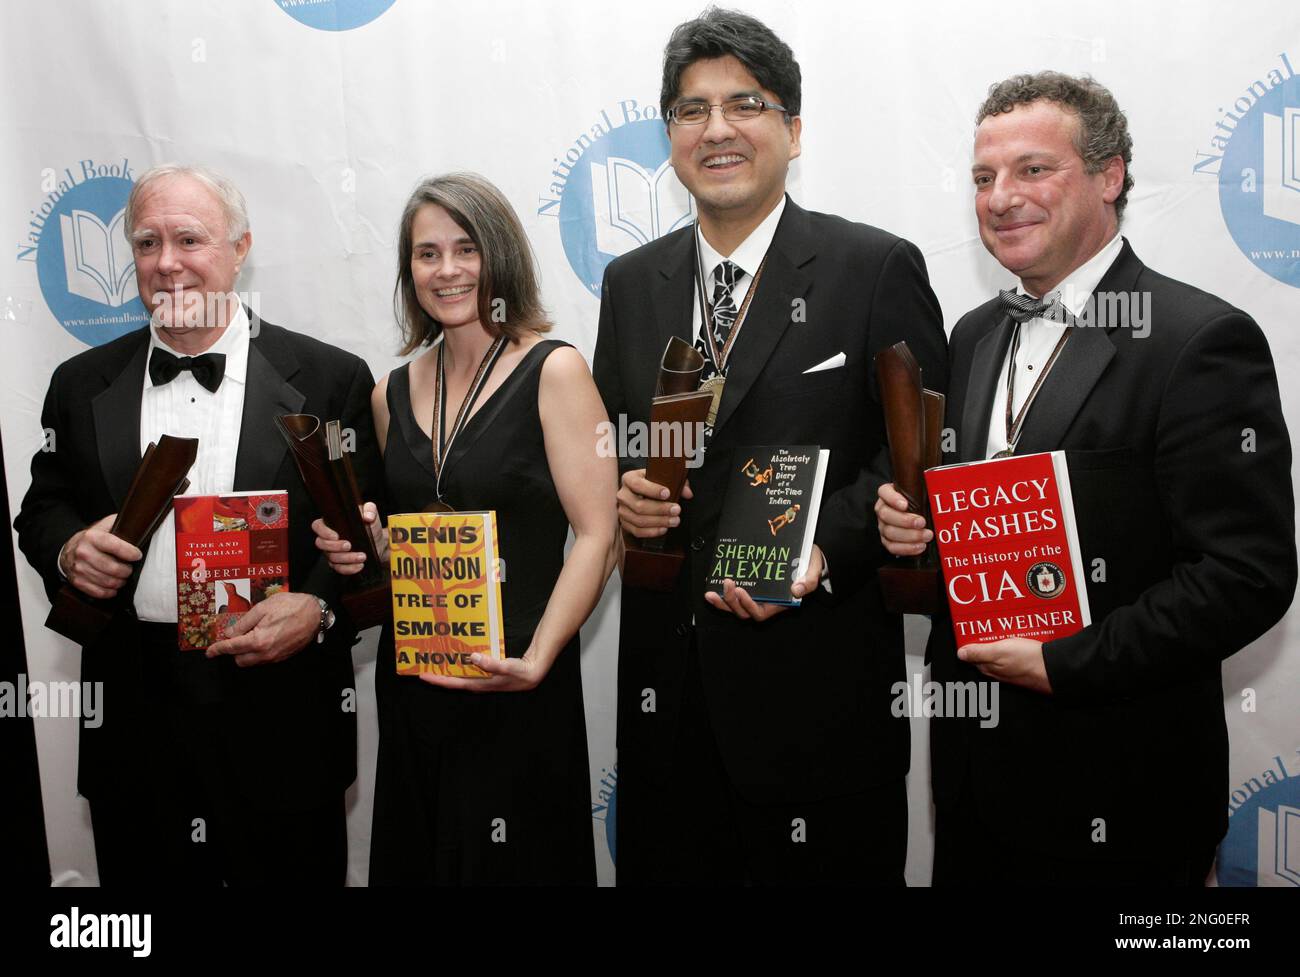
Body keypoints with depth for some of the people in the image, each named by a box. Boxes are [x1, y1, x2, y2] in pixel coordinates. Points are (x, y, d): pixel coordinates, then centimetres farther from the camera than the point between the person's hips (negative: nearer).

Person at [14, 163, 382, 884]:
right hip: (133, 718, 3)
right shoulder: (82, 384, 8)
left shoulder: (331, 378, -2)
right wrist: (68, 548, -7)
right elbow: (41, 510, 16)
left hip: (279, 715, -2)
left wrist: (318, 607, -18)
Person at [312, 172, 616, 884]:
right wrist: (363, 545, -2)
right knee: (414, 859, 16)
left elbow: (595, 535, -13)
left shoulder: (553, 371, -7)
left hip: (519, 692, -5)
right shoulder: (393, 394, 8)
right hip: (410, 682, 5)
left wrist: (535, 659, -23)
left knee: (513, 861, 7)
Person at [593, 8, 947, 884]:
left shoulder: (879, 268, -4)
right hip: (667, 683, 4)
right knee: (664, 863, 15)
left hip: (821, 684, -4)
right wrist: (622, 491, -6)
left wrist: (828, 551, -19)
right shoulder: (630, 283, 10)